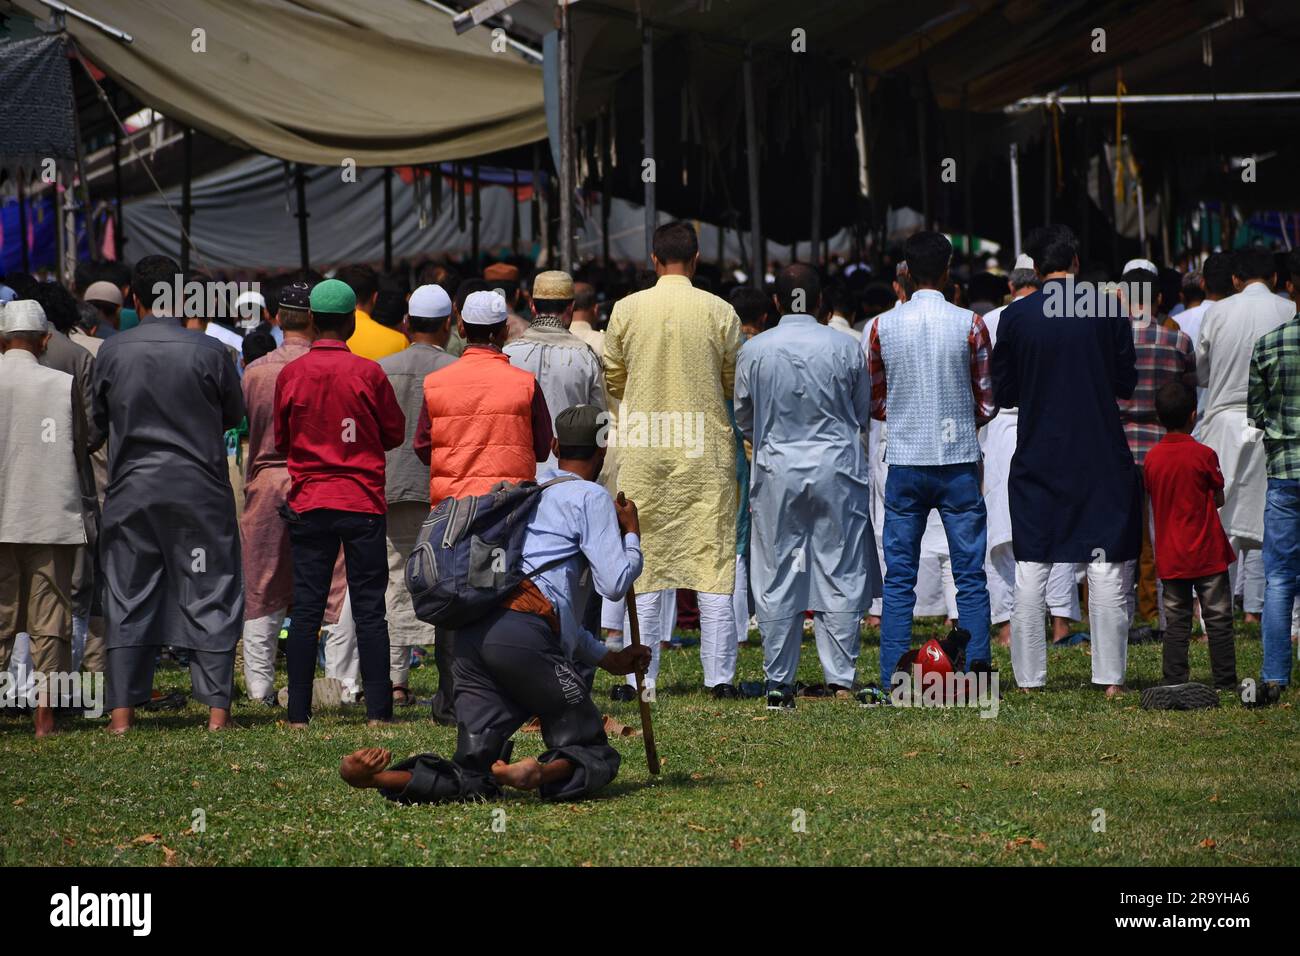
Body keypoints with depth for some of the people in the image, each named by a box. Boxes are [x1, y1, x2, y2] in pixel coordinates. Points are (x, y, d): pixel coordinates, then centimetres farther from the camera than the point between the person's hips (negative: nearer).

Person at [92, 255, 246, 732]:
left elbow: (98, 418, 7)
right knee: (209, 597, 5)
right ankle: (217, 706, 3)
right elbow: (234, 413, 5)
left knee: (127, 600, 8)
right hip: (200, 488, -1)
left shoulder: (112, 352, -5)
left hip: (131, 489, 1)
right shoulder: (208, 351, -9)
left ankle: (122, 710, 6)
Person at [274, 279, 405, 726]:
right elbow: (395, 434, 5)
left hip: (308, 504, 1)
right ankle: (378, 710, 0)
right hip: (363, 504, -1)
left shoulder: (290, 374, -2)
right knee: (369, 610, 2)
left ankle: (299, 713, 1)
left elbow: (280, 441, 10)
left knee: (305, 610, 3)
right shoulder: (368, 373, -6)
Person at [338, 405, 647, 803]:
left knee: (472, 780, 0)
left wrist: (607, 658, 42)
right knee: (595, 756, 3)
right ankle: (544, 773, -30)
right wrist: (631, 531, 18)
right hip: (522, 634, -7)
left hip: (471, 632, 7)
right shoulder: (589, 497, 9)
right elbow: (615, 583, -1)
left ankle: (377, 775, -26)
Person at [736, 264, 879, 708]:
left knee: (776, 581, 6)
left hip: (776, 471, 0)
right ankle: (841, 680, 2)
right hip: (837, 470, 0)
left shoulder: (754, 351, -4)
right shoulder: (845, 347, -5)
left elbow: (743, 418, 8)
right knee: (840, 575, 5)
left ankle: (778, 684, 5)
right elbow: (863, 414, 8)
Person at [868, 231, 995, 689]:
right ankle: (977, 666, -1)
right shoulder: (969, 324, -5)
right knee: (970, 575, 4)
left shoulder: (883, 326, 0)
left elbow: (875, 403, 8)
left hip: (904, 462, 1)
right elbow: (987, 403, 1)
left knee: (899, 579, 4)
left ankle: (893, 680, 2)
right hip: (959, 462, -1)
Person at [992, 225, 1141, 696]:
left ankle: (1029, 677, 6)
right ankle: (1110, 678, 3)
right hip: (1102, 458, -1)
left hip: (1037, 458, 1)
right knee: (1107, 568, 4)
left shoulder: (1015, 316, -3)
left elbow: (1002, 393, 2)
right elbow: (1127, 385, 0)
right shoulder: (1108, 310, -5)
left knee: (1031, 569, 7)